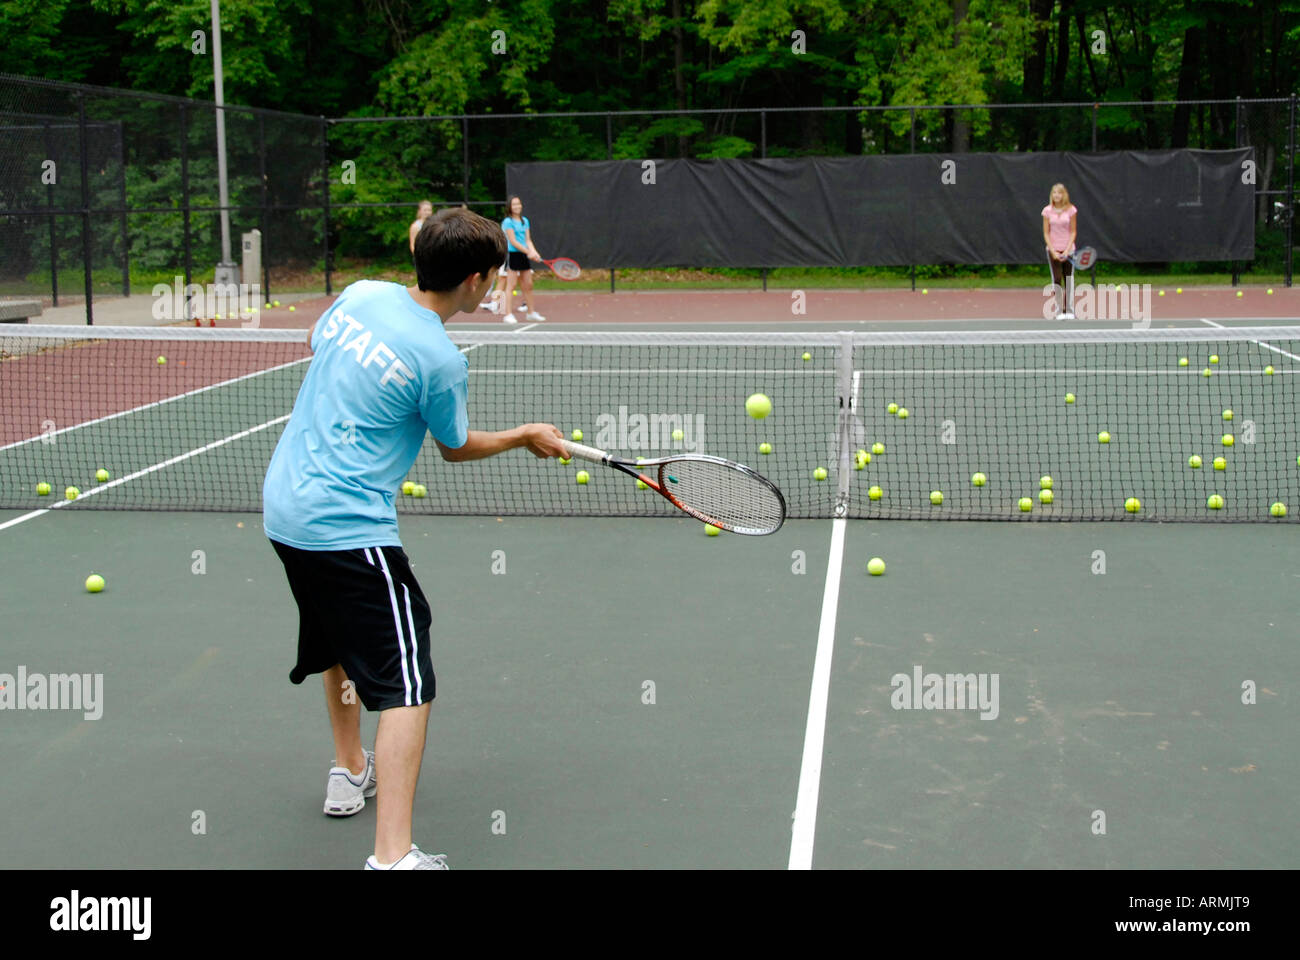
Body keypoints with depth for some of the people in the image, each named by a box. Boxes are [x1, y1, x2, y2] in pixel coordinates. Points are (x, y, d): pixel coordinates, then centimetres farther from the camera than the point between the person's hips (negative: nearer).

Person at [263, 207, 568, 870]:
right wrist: (528, 436, 17)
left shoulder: (360, 294, 2)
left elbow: (318, 349, 21)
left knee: (341, 641, 30)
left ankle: (350, 772, 47)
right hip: (349, 529, -9)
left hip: (283, 506, 9)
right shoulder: (442, 361, -16)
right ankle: (392, 855, -15)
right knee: (407, 683, -7)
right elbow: (456, 448, 2)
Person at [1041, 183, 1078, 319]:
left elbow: (1073, 232, -1)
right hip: (1053, 250, 0)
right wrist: (1053, 252, -9)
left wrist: (1067, 250, -12)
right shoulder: (1047, 211, -1)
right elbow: (1046, 233, 0)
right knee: (1057, 280, -5)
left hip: (1068, 249, 0)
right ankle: (1059, 311, 1)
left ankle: (1069, 310, 11)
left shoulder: (1071, 210, -3)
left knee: (1069, 280, 2)